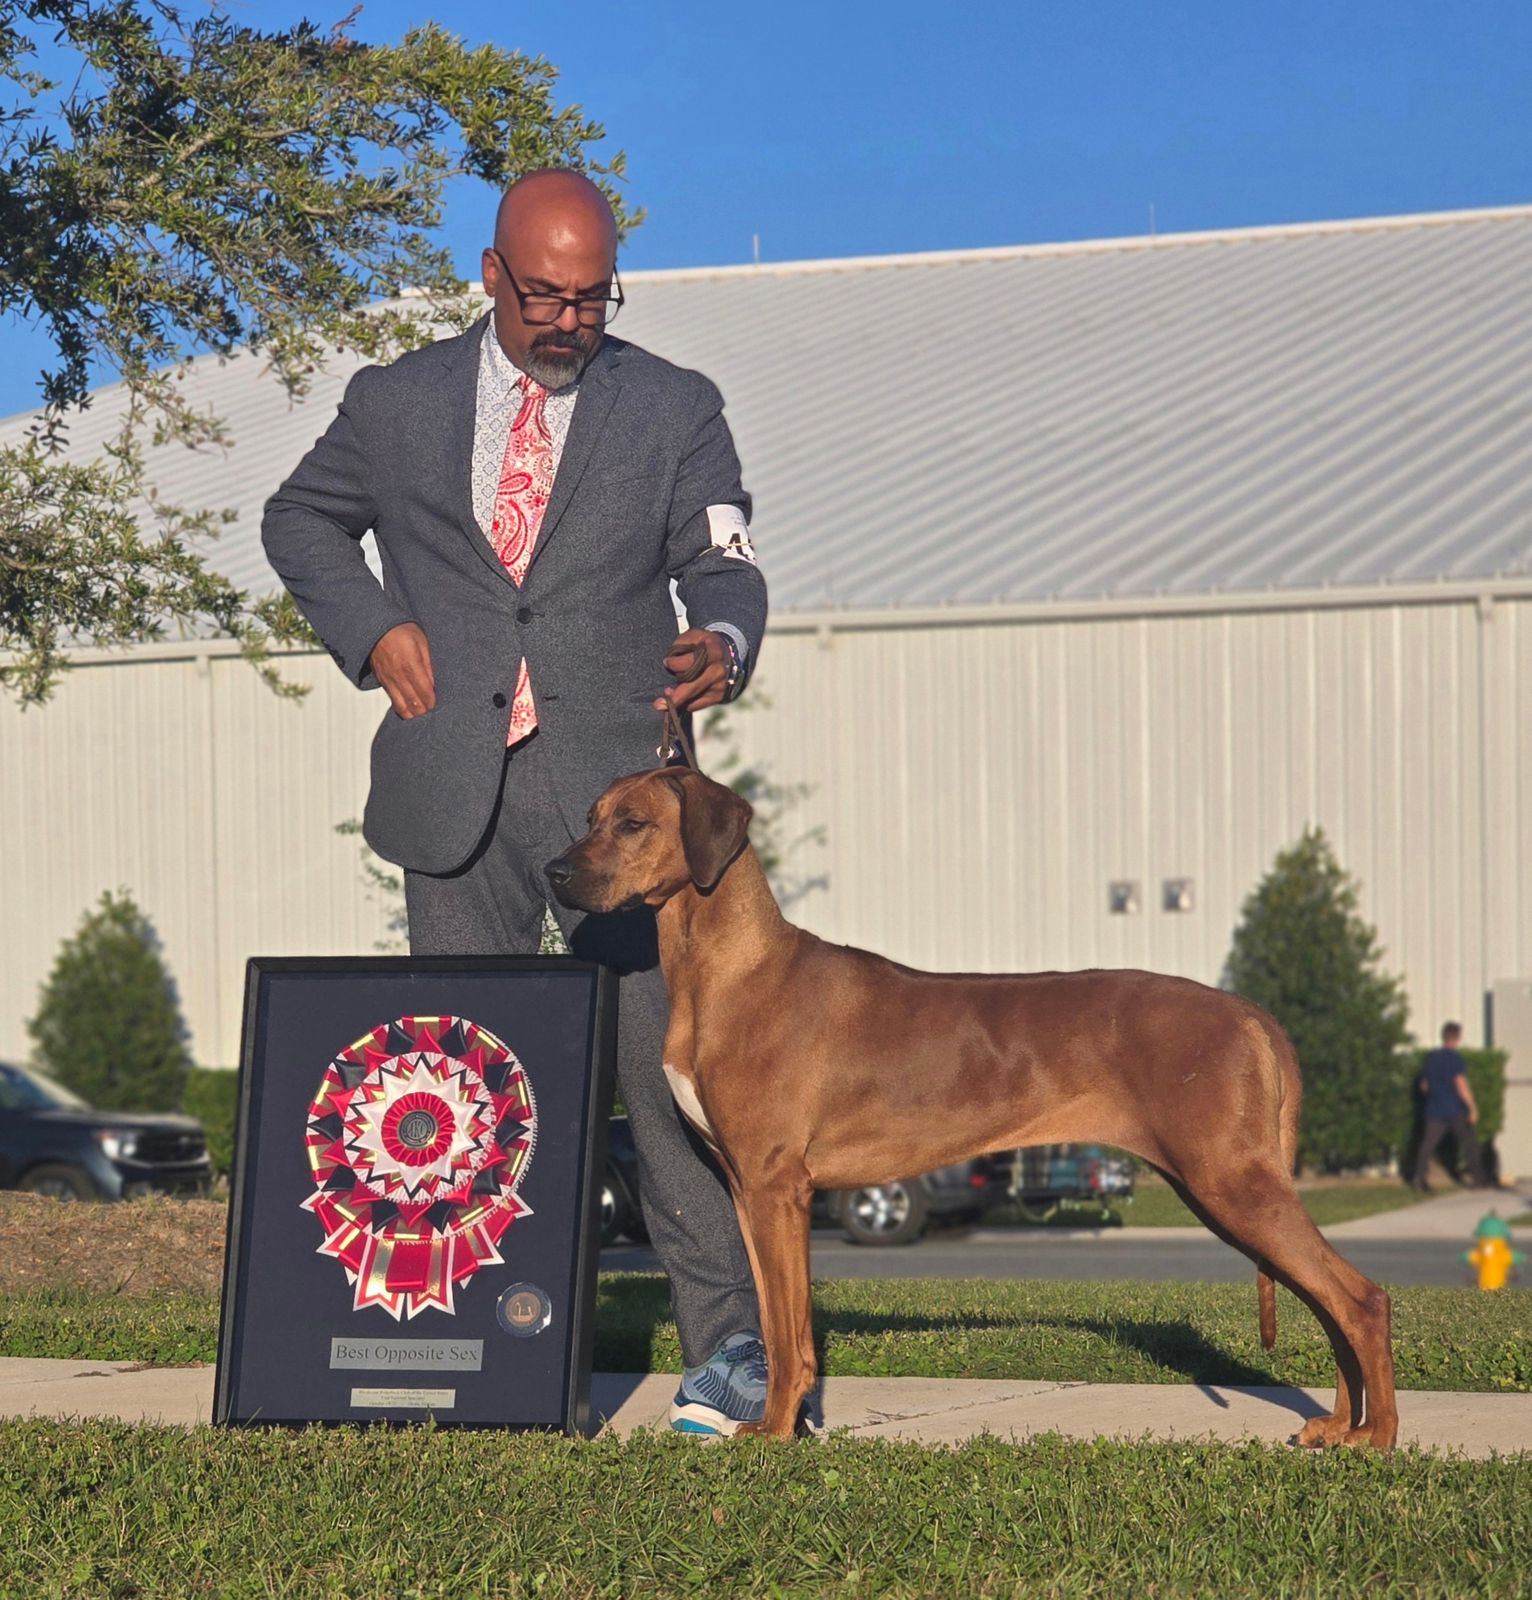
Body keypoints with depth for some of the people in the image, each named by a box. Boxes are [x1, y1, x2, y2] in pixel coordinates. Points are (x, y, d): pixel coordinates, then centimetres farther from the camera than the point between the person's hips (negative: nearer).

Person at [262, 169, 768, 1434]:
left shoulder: (674, 411, 6)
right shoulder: (397, 405, 9)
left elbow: (723, 566, 2)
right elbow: (299, 520, 22)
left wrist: (722, 643, -22)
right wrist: (370, 629, 5)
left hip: (615, 787, -2)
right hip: (453, 791, 2)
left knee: (665, 1062, -10)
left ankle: (730, 1341, -5)